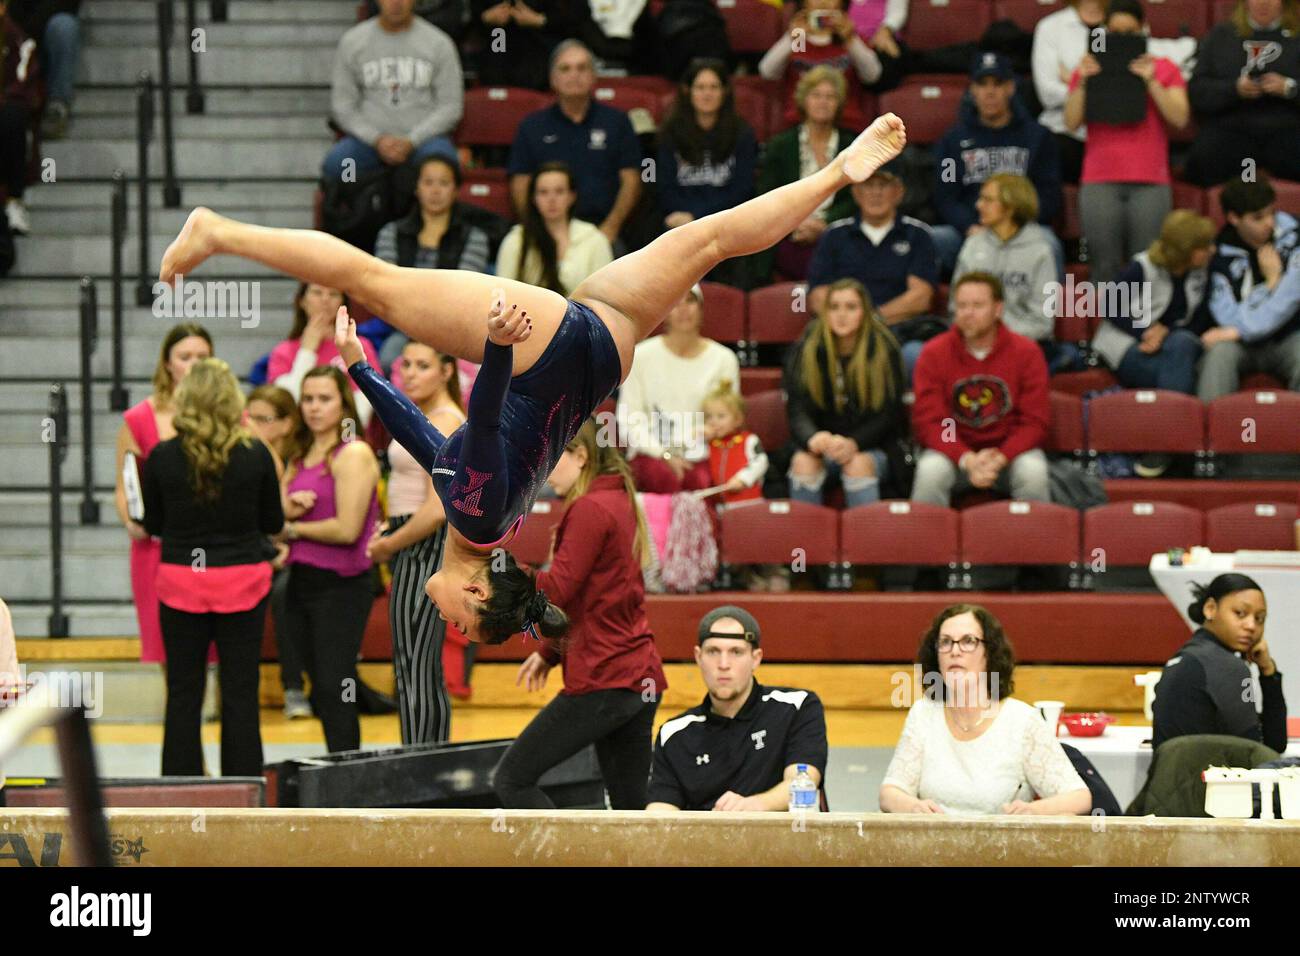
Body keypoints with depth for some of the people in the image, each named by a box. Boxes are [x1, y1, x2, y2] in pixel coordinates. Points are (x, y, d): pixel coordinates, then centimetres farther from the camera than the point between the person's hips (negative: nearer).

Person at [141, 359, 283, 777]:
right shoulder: (255, 455, -8)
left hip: (180, 581, 0)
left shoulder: (162, 457, -7)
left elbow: (154, 525, 3)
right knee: (240, 695, 5)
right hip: (242, 580, 0)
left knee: (183, 695, 9)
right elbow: (273, 523, 2)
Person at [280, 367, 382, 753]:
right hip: (301, 582, 8)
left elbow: (347, 529, -18)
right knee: (321, 692, 11)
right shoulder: (299, 456, 15)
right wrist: (289, 508, -10)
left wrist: (294, 529, -4)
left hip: (340, 586, -8)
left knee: (334, 690, -11)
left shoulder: (354, 455, -10)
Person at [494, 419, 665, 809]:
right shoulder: (619, 502, 17)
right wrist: (548, 652, 19)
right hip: (641, 680, 10)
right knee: (630, 806, 11)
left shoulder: (589, 509, -12)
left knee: (513, 779, -3)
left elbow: (555, 592, -19)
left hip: (600, 681, -10)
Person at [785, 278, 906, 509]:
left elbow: (888, 414, -8)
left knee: (858, 464, -33)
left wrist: (853, 443, -27)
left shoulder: (884, 349, -6)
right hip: (820, 442, 1)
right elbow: (797, 411, -10)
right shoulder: (807, 350, -3)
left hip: (871, 446, -1)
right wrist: (813, 439, -34)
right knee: (804, 461, -30)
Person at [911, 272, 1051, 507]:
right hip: (953, 451, 0)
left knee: (1033, 471, -31)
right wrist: (967, 460, -26)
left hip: (1008, 450, 0)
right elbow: (927, 422, -9)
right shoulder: (934, 354, -4)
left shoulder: (1026, 353, -4)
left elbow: (1035, 422, -7)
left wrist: (999, 459, -24)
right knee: (930, 470, -31)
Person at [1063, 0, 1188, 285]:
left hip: (1150, 183, -1)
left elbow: (1180, 118, -2)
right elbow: (1072, 122, 5)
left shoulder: (1164, 69, 10)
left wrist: (1151, 81, -9)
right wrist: (1082, 82, -6)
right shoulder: (1089, 68, 13)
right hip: (1100, 182, 1)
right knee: (1104, 267, -5)